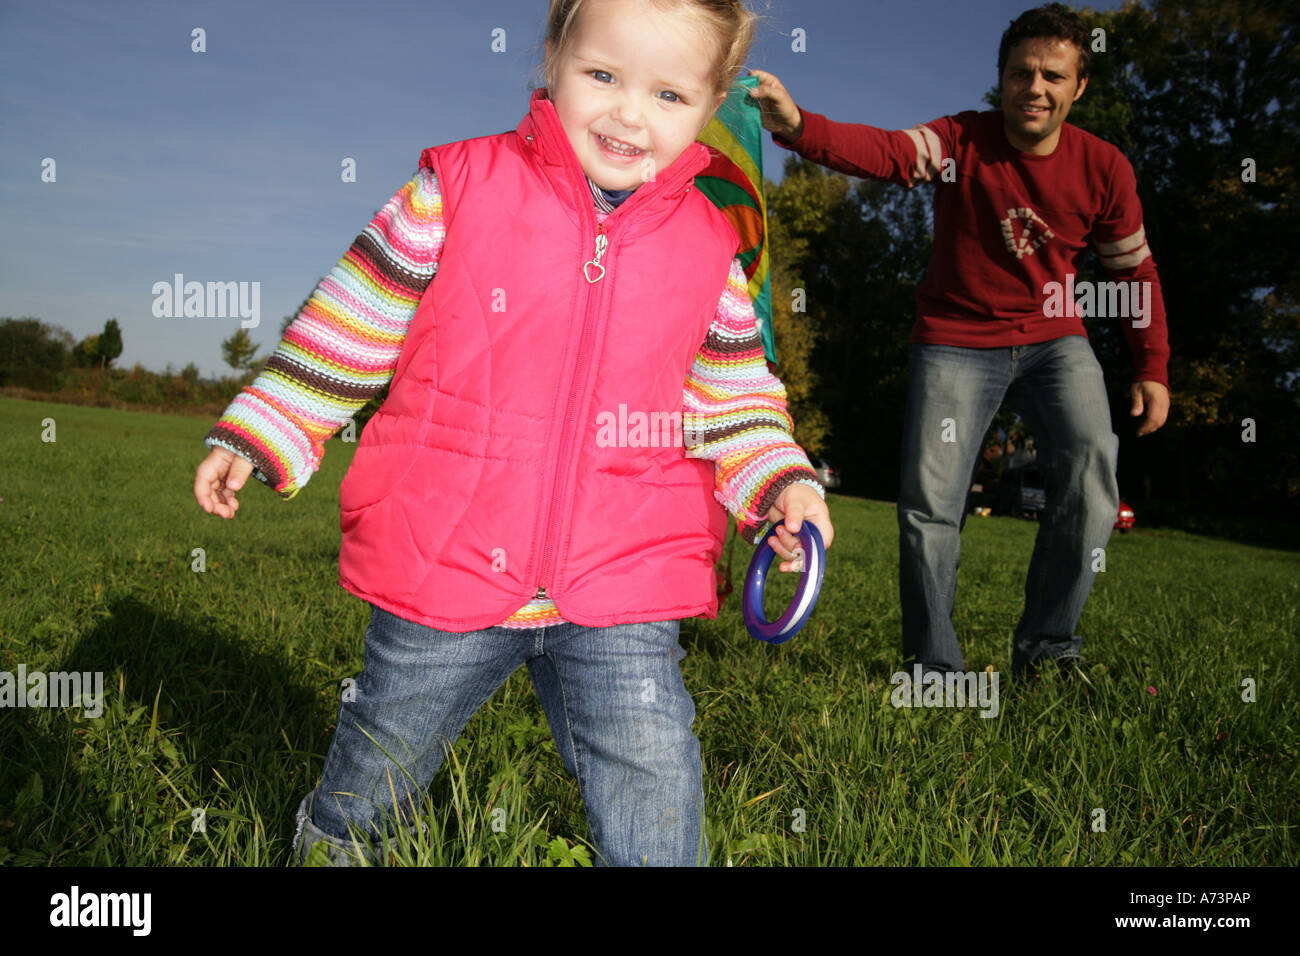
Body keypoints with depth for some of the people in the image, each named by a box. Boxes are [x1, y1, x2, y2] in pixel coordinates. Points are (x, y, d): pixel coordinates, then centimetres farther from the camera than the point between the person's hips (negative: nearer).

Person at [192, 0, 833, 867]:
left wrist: (784, 482, -4)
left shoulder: (711, 251, 3)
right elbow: (350, 326, 2)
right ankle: (330, 844, 52)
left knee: (655, 808, -2)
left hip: (626, 579, 1)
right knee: (376, 770, 21)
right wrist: (259, 436, 4)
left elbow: (736, 397, 12)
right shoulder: (459, 188, -4)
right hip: (440, 568, 0)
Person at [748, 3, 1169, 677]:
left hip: (1053, 338, 2)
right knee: (929, 501, -9)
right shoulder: (962, 140, -10)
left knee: (1092, 465, -18)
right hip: (957, 339, -2)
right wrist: (798, 127, -48)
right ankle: (936, 667, 9)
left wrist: (1152, 368, 3)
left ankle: (1045, 648, 1)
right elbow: (882, 151, -29)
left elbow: (1134, 270, 8)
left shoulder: (1103, 168, -3)